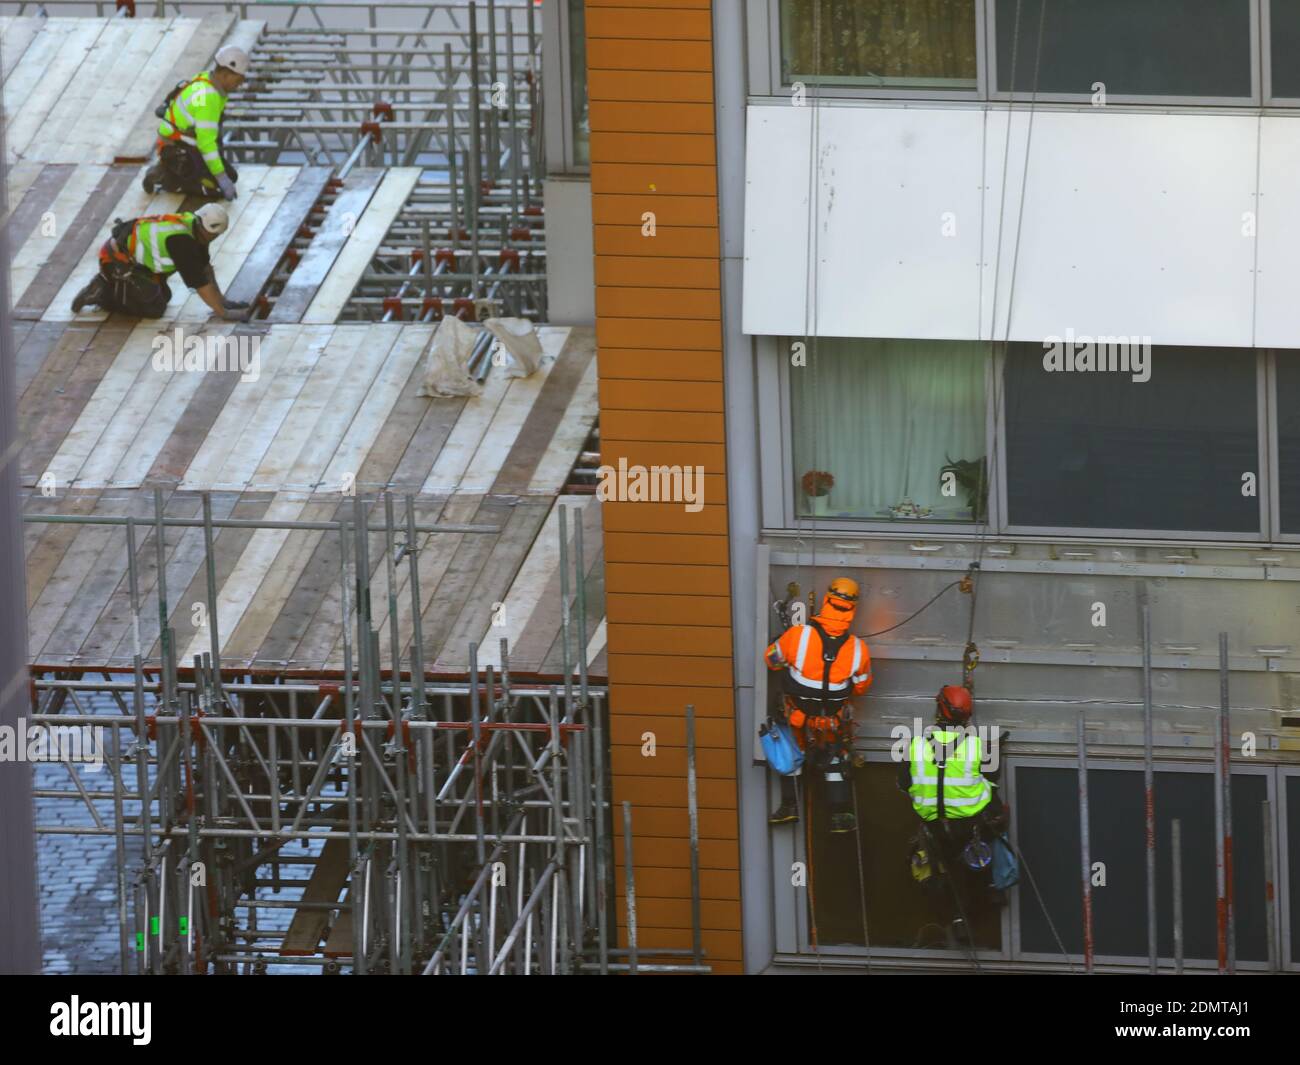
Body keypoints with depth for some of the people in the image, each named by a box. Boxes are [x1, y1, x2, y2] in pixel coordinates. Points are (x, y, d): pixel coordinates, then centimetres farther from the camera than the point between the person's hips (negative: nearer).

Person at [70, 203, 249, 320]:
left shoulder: (194, 224, 0)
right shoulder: (181, 241, -28)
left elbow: (205, 266, 13)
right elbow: (199, 282, -26)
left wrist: (220, 300, 12)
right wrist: (224, 313, -21)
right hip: (117, 261, -10)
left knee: (164, 295, 17)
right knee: (154, 308, -10)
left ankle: (106, 286, 17)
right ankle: (103, 294, -4)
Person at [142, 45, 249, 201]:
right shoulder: (207, 96, -27)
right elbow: (206, 140, -29)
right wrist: (221, 178, -26)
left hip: (190, 145, 10)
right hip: (177, 151, -10)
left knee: (231, 176, 12)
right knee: (217, 188, -18)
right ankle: (166, 179, -4)